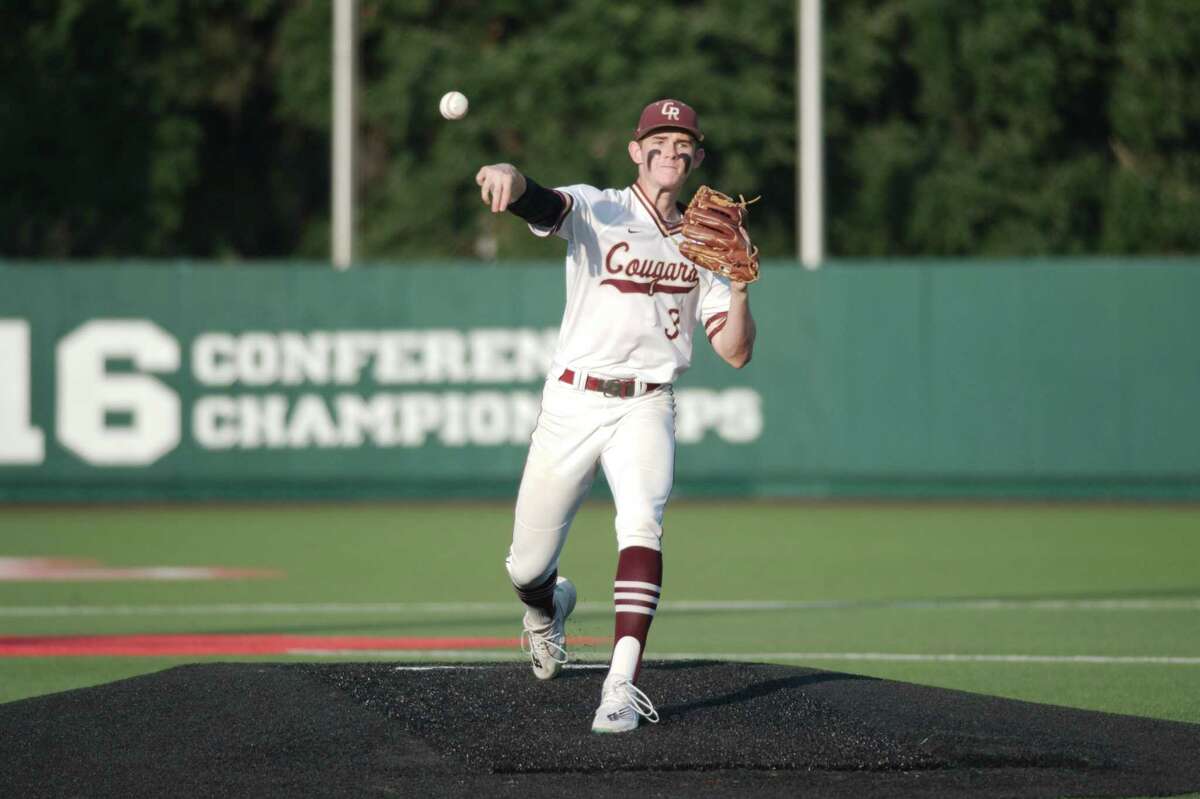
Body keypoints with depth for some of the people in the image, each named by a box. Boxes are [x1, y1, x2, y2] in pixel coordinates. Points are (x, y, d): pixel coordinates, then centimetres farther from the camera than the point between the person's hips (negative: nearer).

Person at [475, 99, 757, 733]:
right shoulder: (597, 212, 1)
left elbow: (735, 353, 7)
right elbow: (541, 203, -24)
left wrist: (738, 285, -11)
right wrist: (509, 177, -48)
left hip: (646, 407, 1)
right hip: (572, 402, -1)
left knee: (641, 519, -29)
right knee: (526, 567, 4)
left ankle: (621, 684, -35)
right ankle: (548, 608, 43)